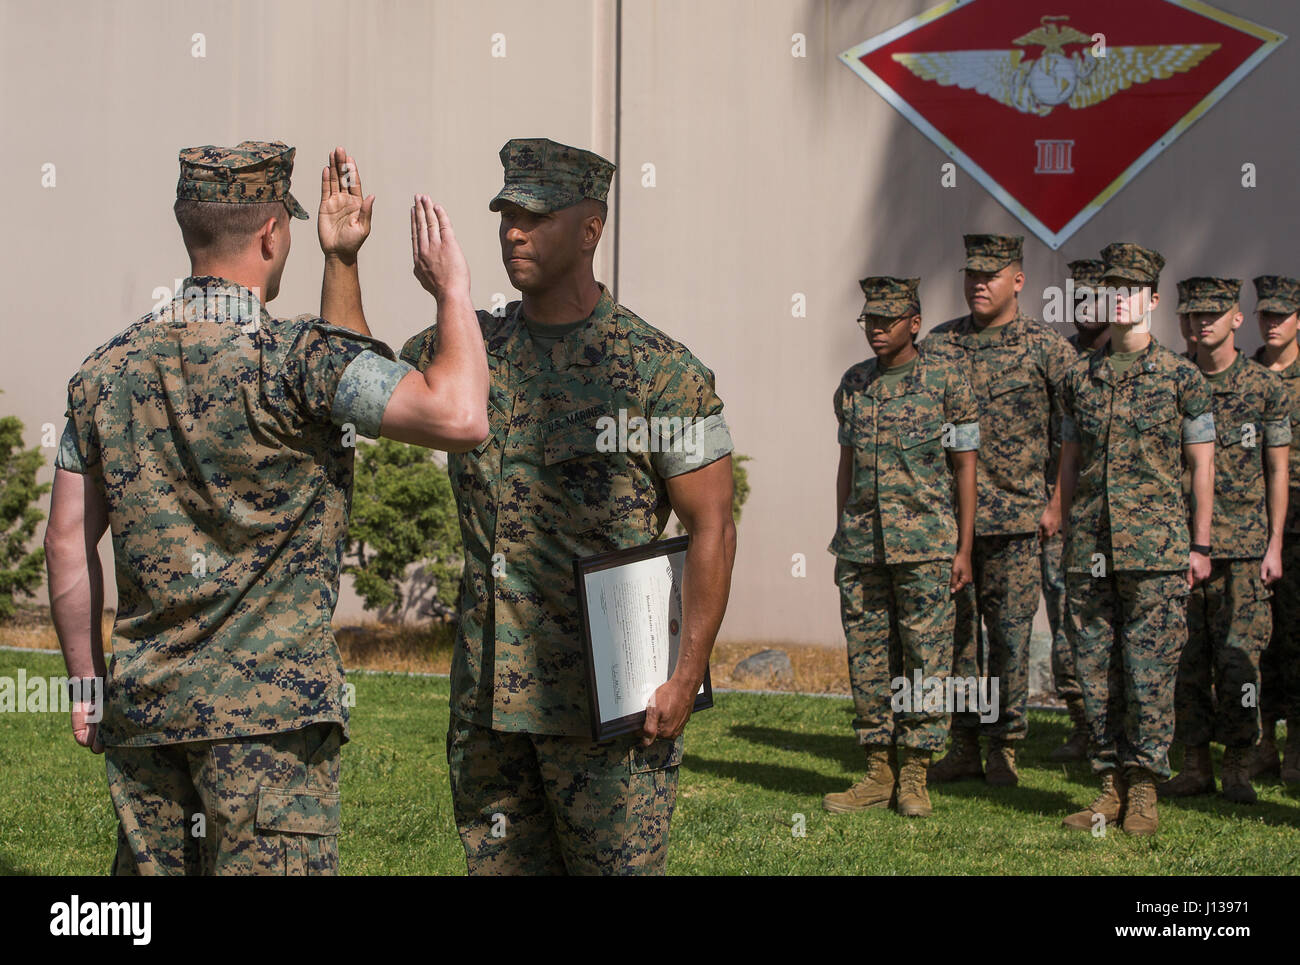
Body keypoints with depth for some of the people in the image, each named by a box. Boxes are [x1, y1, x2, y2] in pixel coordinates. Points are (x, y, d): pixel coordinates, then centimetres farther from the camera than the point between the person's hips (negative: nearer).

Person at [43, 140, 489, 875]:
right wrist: (453, 289, -6)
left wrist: (88, 683, 22)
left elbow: (68, 542, 13)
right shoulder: (289, 356, -12)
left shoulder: (110, 368, 7)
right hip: (271, 704, -6)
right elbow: (459, 418, -22)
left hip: (143, 704, 6)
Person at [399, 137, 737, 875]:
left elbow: (712, 529, -7)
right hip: (487, 696, 5)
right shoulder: (467, 349, 9)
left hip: (606, 699, -5)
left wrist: (687, 677, -13)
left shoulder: (661, 371, -7)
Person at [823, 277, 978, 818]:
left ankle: (914, 776, 7)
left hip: (925, 544, -4)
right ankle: (878, 774, 13)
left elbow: (965, 468, -1)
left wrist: (963, 549, -5)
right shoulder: (853, 385, 10)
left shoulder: (947, 383, -3)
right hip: (862, 544, 4)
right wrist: (841, 542, 14)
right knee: (867, 660, 6)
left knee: (926, 661, -1)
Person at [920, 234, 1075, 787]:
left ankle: (1004, 747, 11)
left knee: (1010, 633, 1)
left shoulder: (1047, 349, -1)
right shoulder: (936, 346, 9)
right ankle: (964, 743, 16)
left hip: (1016, 519, -3)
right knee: (952, 630, 7)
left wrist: (1057, 504, -6)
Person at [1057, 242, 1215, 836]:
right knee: (1095, 670, 5)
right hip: (1089, 552, 4)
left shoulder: (1182, 378, 1)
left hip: (1155, 550, -4)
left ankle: (1144, 791, 6)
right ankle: (1111, 786, 14)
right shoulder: (1079, 378, 11)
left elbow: (1202, 465, 2)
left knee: (1149, 672, -3)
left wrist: (1200, 545, -2)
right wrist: (1063, 536, 12)